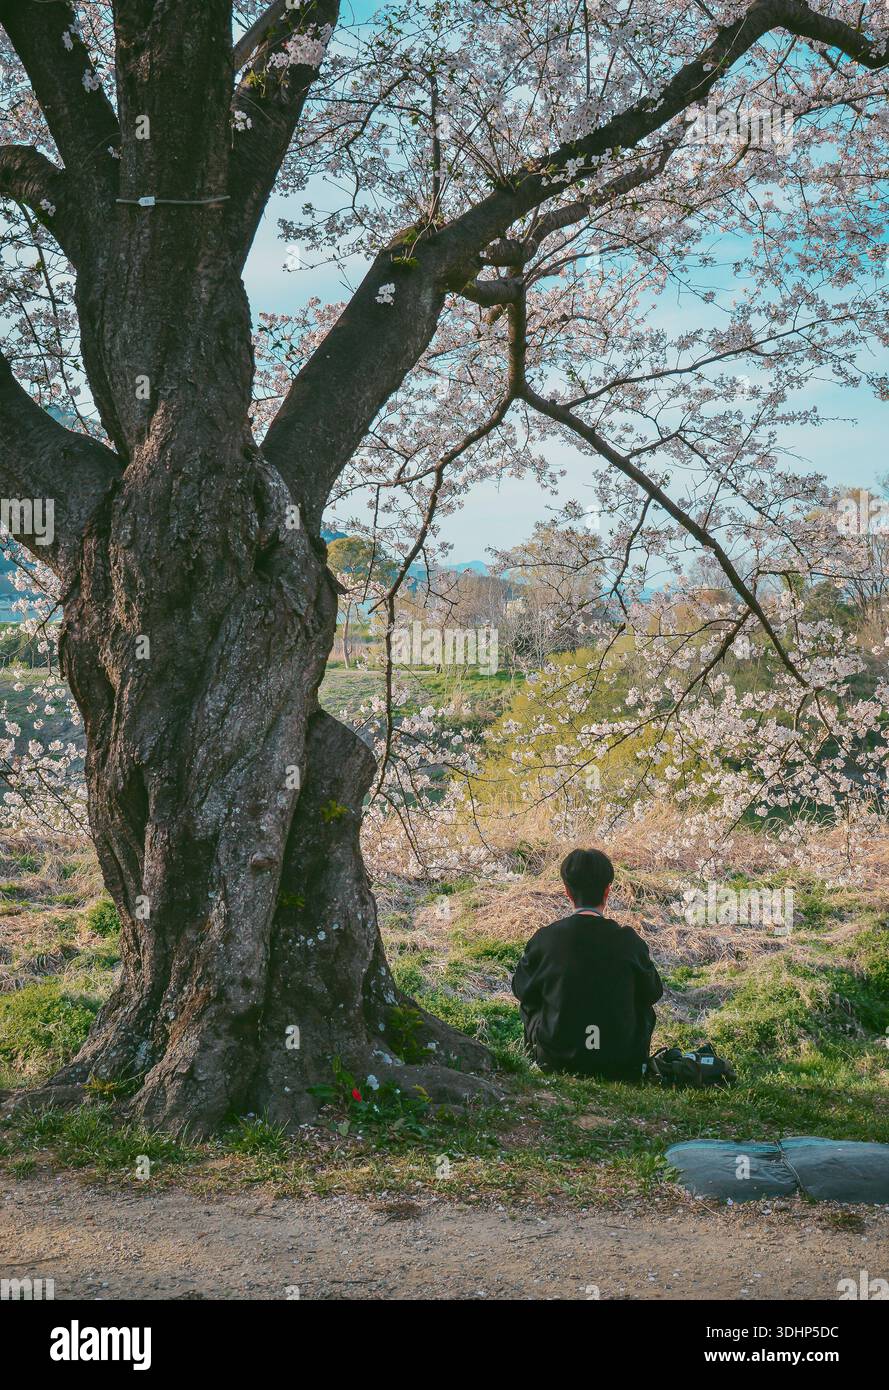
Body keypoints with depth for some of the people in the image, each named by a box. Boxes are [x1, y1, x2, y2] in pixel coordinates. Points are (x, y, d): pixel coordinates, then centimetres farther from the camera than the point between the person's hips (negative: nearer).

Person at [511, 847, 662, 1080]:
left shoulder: (546, 938, -10)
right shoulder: (627, 940, -11)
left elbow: (521, 989, 6)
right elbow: (653, 992, 5)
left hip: (556, 1060, 0)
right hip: (620, 1067, 0)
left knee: (531, 1003, 28)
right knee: (643, 1006, 28)